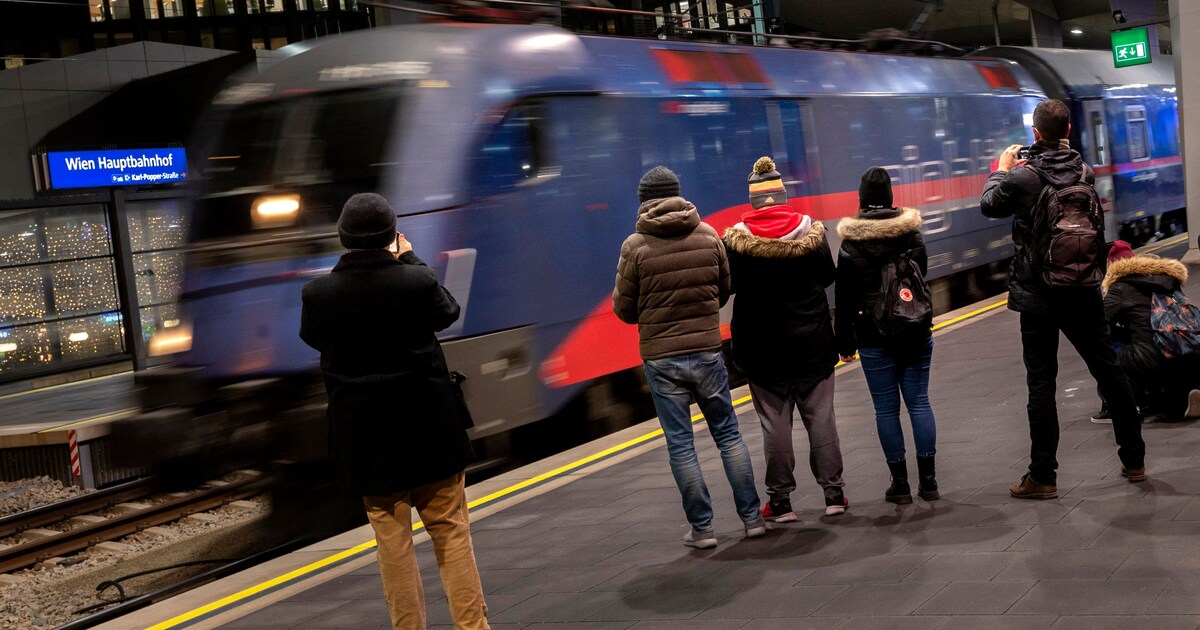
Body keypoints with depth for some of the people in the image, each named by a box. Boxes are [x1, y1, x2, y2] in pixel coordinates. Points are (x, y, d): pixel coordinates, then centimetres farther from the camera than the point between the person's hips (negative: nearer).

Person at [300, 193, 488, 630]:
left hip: (367, 440, 1)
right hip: (428, 429, -1)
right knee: (451, 531, 11)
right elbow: (448, 311, 6)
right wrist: (409, 260, 12)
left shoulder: (318, 294, -12)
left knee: (392, 539, 10)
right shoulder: (417, 281, -16)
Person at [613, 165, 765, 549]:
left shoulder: (635, 246, -9)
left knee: (680, 443, 6)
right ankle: (752, 517, 16)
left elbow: (624, 309, -2)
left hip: (661, 357, -2)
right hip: (707, 349, 2)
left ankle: (702, 528, 9)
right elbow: (725, 290, 10)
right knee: (728, 434, 13)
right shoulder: (708, 235, -1)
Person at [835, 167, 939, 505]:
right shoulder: (912, 234, 1)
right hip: (915, 330, 3)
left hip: (873, 336, -3)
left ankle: (900, 483, 7)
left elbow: (844, 299, -4)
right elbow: (922, 277, 12)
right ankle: (928, 480, 8)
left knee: (886, 407, 3)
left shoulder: (850, 245, -7)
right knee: (919, 401, 7)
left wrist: (845, 343, 3)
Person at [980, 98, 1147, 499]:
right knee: (1109, 372, 13)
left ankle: (1043, 477, 5)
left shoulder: (1022, 177, -13)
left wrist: (1002, 169, 19)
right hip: (1083, 293, 4)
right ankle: (1134, 460, 22)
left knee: (1041, 384, 1)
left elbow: (989, 206, 4)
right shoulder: (1083, 172, -1)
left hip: (1038, 297, -4)